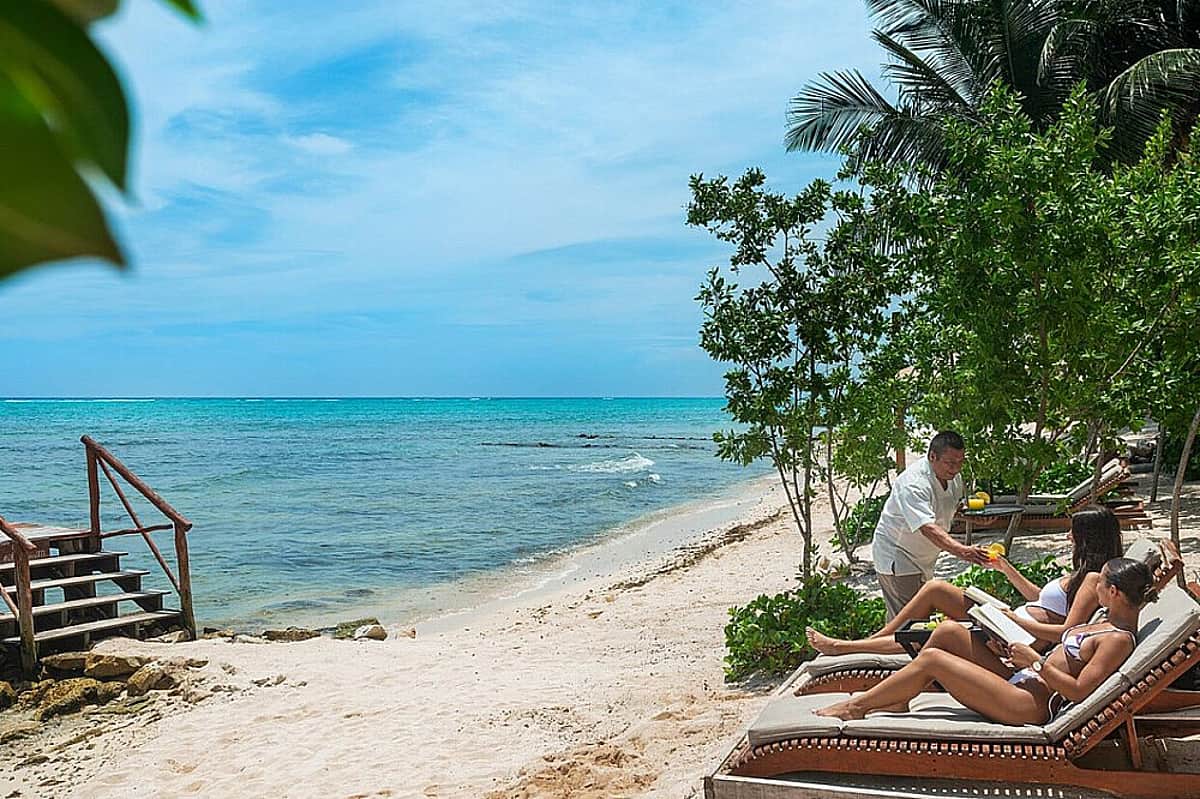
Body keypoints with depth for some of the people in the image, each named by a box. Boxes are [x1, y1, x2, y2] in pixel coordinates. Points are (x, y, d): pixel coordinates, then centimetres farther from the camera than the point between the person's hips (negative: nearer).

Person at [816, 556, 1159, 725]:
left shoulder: (1119, 639, -15)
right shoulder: (1107, 624, 15)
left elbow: (1079, 691, -22)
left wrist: (1035, 660, -17)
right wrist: (1025, 653, 9)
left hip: (1032, 704, -10)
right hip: (1022, 682, 10)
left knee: (932, 658, -14)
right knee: (949, 632, 0)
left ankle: (856, 706, -1)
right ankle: (895, 701, 6)